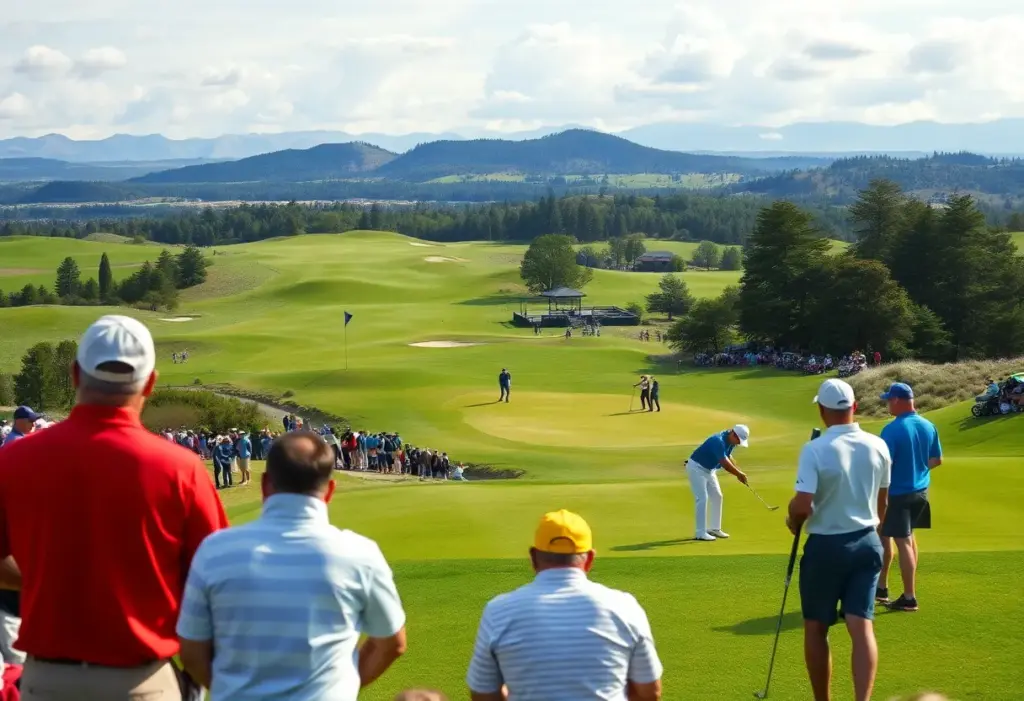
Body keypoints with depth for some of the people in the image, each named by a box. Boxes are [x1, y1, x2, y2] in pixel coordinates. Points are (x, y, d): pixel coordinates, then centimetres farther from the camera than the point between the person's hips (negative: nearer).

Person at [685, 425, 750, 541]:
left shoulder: (730, 441, -2)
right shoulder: (718, 441, -31)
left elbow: (728, 458, 10)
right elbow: (725, 464, -30)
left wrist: (739, 473, -2)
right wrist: (739, 474, -18)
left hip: (709, 469, 10)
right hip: (696, 468, -10)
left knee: (717, 496, 10)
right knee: (702, 499, -14)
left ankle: (715, 529, 18)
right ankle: (700, 533, -13)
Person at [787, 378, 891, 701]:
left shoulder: (815, 450, -17)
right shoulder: (878, 446, 0)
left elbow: (802, 505, -23)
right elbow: (882, 502, 12)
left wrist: (793, 522, 0)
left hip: (826, 545, -4)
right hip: (867, 542, 4)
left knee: (816, 629, 12)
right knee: (861, 626, -2)